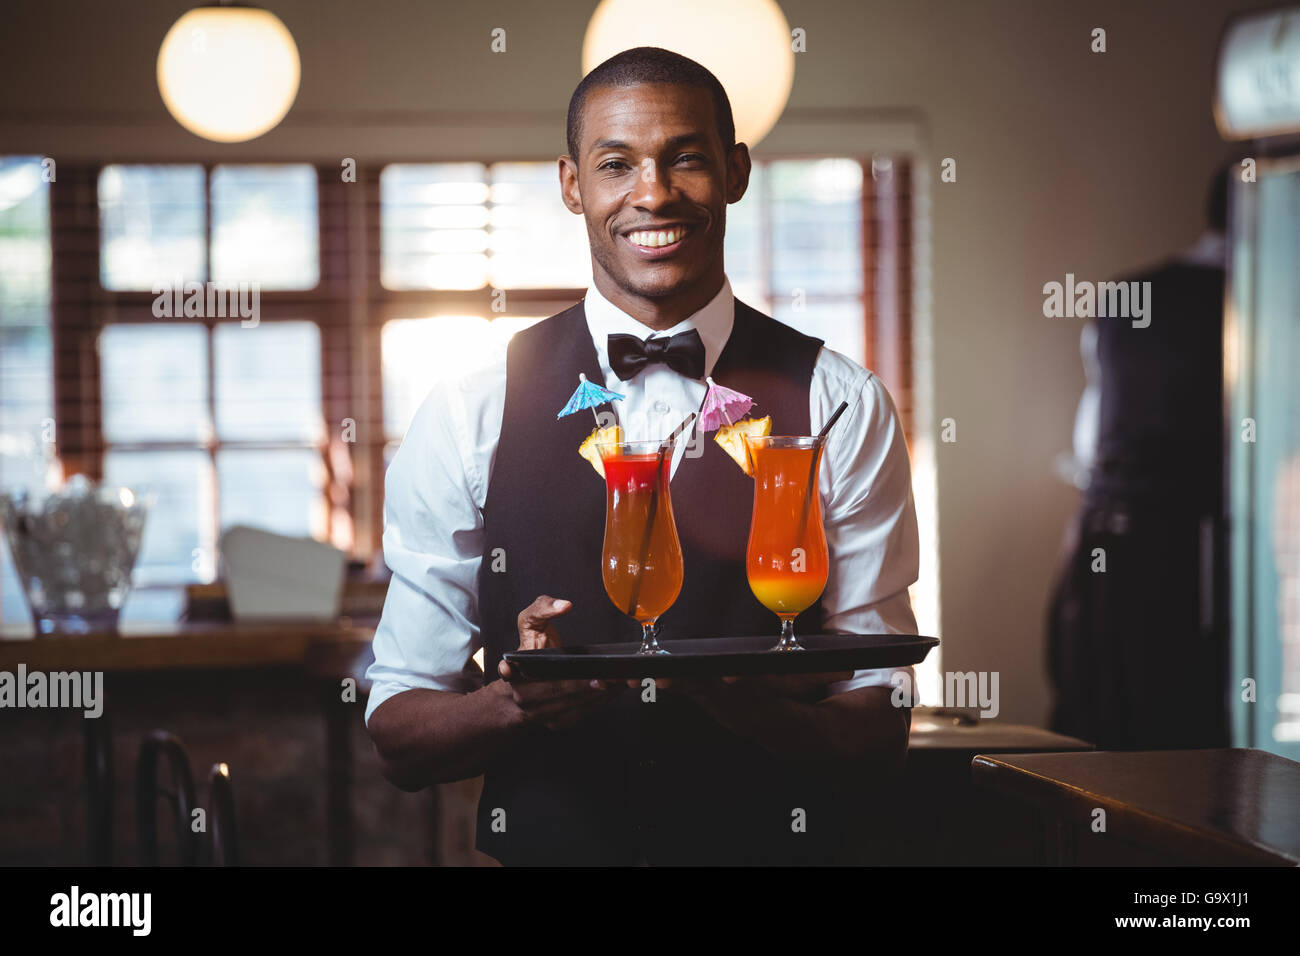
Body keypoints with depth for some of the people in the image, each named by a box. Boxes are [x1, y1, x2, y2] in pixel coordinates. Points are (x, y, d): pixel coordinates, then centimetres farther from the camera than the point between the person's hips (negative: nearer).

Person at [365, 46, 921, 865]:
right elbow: (398, 735, 4)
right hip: (548, 841, 0)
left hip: (775, 843, 0)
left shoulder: (842, 407, 4)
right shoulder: (466, 416, 3)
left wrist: (740, 703, -16)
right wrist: (522, 700, -15)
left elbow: (879, 730, 3)